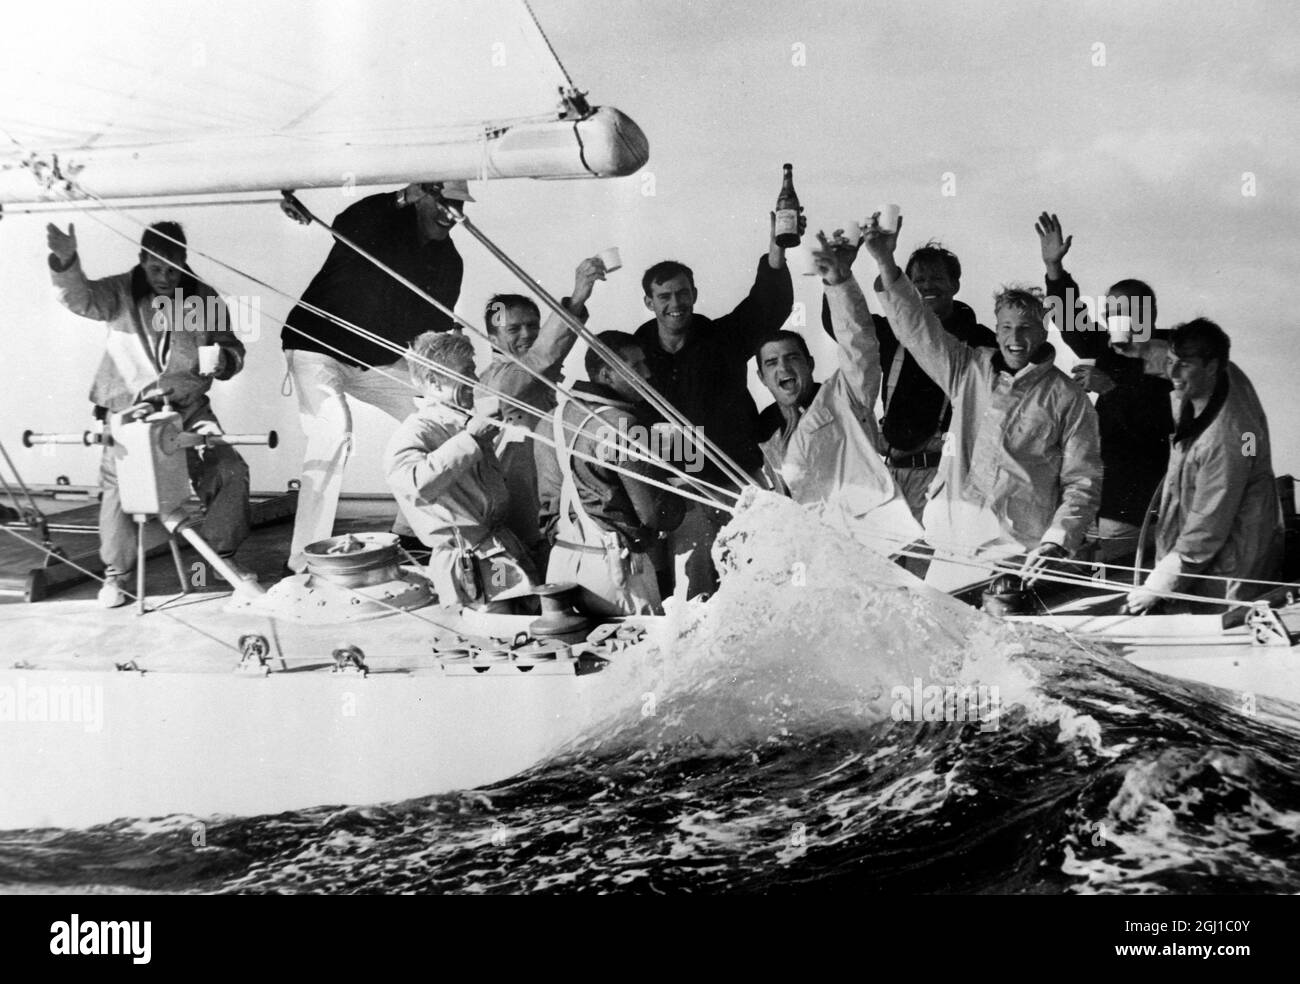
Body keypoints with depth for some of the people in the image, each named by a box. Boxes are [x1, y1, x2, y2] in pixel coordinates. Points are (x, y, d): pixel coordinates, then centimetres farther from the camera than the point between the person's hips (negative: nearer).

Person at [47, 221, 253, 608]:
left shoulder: (204, 298, 2)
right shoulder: (122, 292, -4)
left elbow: (233, 350, 6)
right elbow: (79, 298, -23)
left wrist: (221, 360, -20)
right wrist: (65, 261, -45)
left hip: (188, 405, 2)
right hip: (129, 408, -2)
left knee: (230, 470, -10)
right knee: (119, 483, -19)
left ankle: (224, 554, 12)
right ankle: (116, 572, 0)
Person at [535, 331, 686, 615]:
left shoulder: (556, 417, 9)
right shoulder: (622, 426, -16)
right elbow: (654, 513, -15)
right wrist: (682, 505, 5)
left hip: (561, 557, 9)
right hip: (611, 561, -9)